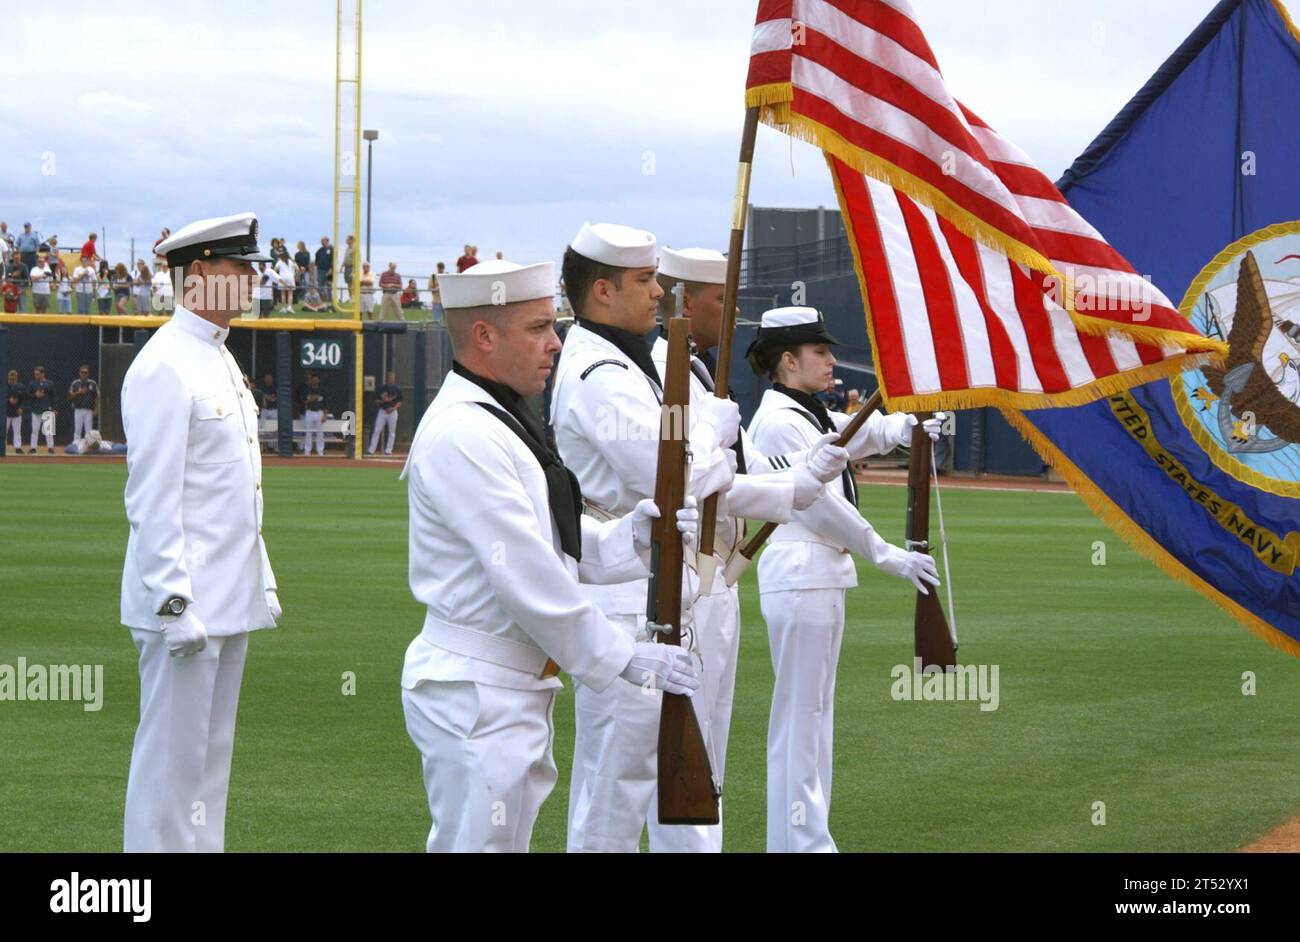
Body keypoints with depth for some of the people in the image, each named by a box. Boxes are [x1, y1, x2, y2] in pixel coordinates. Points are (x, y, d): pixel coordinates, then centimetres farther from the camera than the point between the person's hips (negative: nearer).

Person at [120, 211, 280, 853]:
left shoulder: (221, 360, 17)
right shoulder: (165, 366, -13)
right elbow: (153, 498, -18)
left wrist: (262, 581, 20)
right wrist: (174, 603, -21)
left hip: (230, 601, 10)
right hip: (185, 605, -10)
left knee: (212, 751, 13)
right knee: (172, 755, -6)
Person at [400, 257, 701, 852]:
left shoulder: (499, 423, 16)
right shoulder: (462, 436, -19)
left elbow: (559, 546, 17)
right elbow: (528, 576, -21)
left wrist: (632, 534, -3)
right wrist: (623, 658, -15)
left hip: (519, 690, 11)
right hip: (477, 697, -11)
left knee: (508, 841, 15)